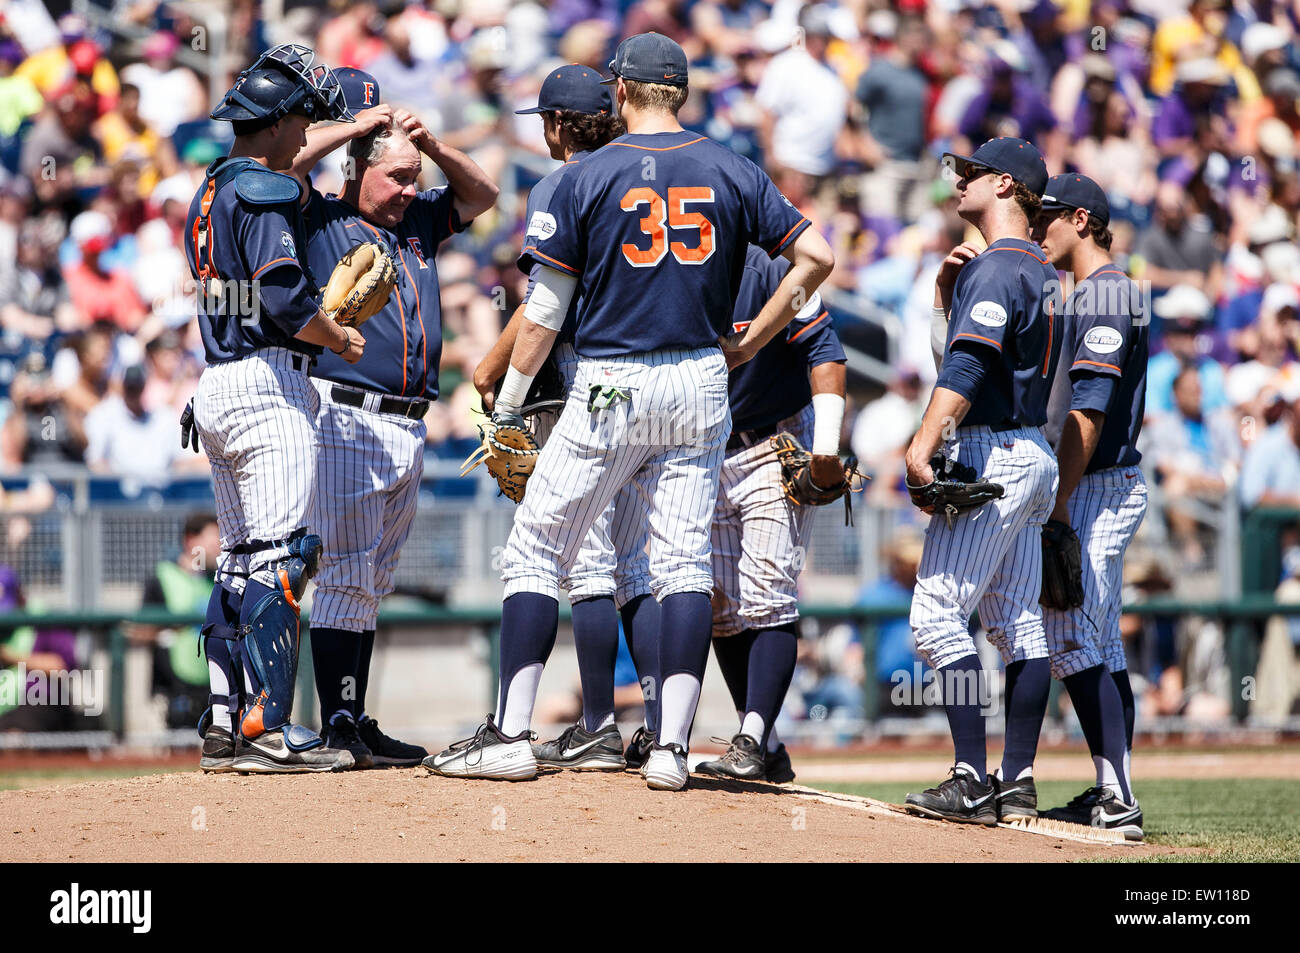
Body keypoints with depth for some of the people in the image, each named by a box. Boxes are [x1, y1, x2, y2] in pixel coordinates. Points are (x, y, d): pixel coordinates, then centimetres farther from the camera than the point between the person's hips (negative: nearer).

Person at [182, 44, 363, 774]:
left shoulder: (211, 191, 16)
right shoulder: (266, 193, -12)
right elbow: (285, 300, -21)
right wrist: (340, 338, -6)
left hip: (217, 387, 10)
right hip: (269, 388, -10)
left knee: (241, 562, 13)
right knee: (279, 556, -10)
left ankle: (224, 726, 13)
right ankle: (266, 729, -15)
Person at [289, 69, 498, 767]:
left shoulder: (419, 222, 19)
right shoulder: (321, 221, 0)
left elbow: (481, 194, 27)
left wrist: (430, 143, 10)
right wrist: (358, 127, -6)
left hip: (409, 429, 7)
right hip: (347, 421, -7)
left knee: (371, 582, 10)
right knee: (345, 576, -8)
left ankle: (357, 723, 13)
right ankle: (338, 729, -8)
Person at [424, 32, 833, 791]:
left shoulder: (590, 178, -4)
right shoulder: (731, 172, 3)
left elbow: (546, 308, -3)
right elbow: (817, 256, -1)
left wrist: (507, 406, 7)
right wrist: (748, 345, 7)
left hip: (609, 386, -3)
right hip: (700, 386, 3)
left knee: (535, 554, 5)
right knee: (685, 562, 5)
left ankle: (512, 734, -1)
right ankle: (672, 747, -4)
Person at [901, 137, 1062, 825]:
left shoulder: (998, 268, -13)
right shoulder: (1040, 271, 17)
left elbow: (966, 363, -25)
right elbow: (955, 326, 28)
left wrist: (923, 444, -32)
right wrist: (947, 290, 9)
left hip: (990, 456, -10)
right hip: (1032, 455, 10)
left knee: (937, 616, -12)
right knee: (1018, 623, 10)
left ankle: (971, 782, -17)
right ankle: (1017, 782, 12)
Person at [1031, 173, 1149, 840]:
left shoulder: (1104, 295, -13)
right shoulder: (1094, 295, 19)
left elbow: (1089, 412, -21)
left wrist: (1059, 502, -23)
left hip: (1098, 487, -11)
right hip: (1102, 490, 11)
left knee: (1072, 641, -15)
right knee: (1102, 646, 11)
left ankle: (1117, 801, -20)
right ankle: (1112, 797, 12)